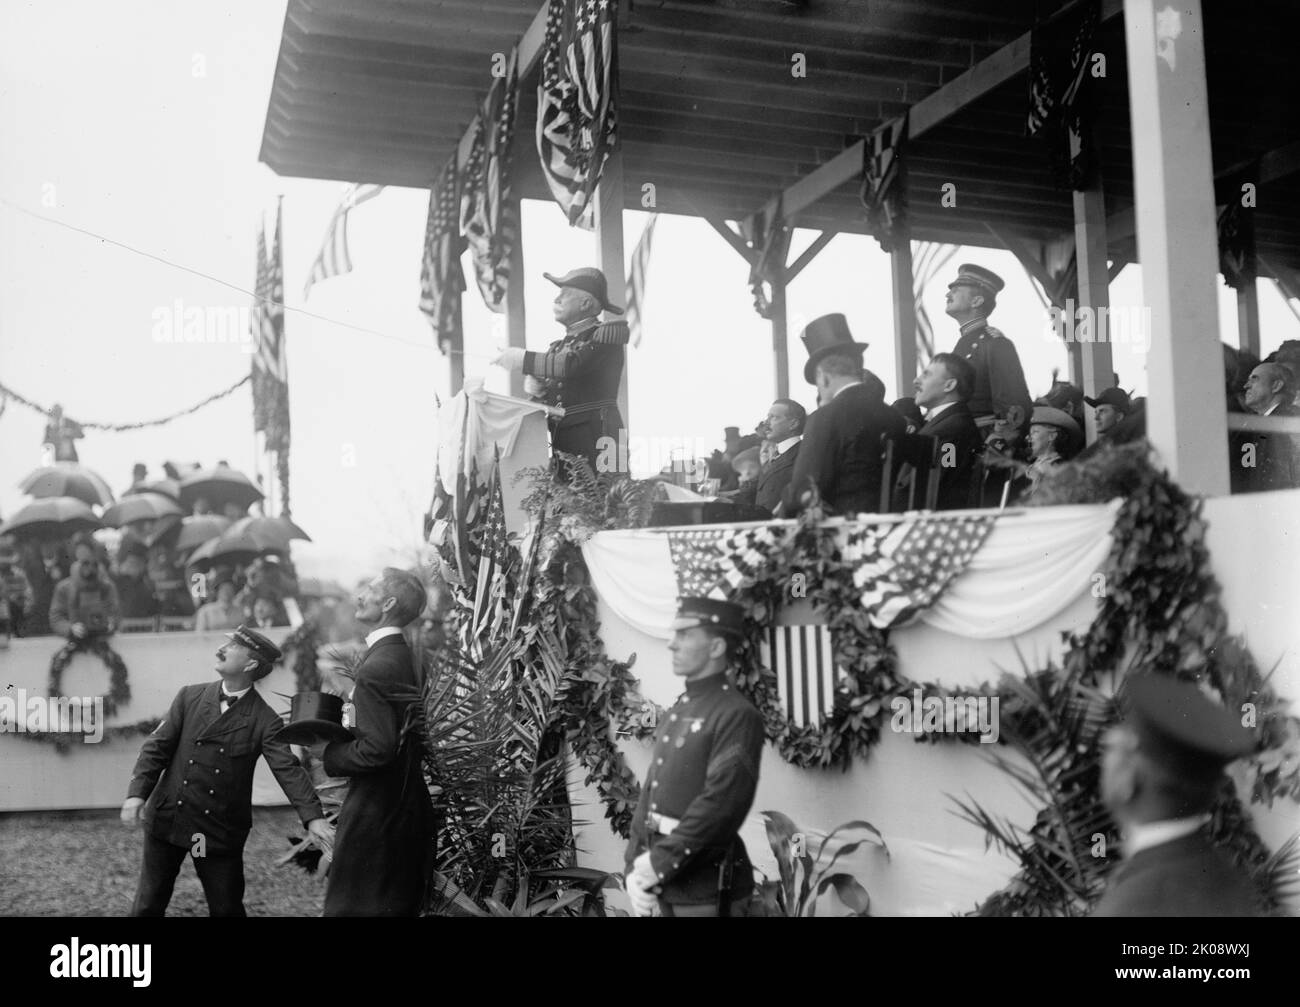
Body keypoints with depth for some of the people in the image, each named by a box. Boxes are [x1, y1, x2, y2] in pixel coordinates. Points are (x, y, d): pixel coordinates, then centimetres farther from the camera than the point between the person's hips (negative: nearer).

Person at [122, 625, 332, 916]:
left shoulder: (264, 721, -8)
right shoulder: (190, 697, 1)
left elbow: (288, 769, -16)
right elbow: (157, 746, 0)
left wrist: (313, 817, -29)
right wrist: (137, 793, -14)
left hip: (220, 832, -2)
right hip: (167, 819, 2)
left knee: (226, 908, 7)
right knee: (148, 904, 11)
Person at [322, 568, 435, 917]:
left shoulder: (376, 667, -22)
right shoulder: (401, 655, 8)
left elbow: (377, 749, -26)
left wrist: (328, 753, -12)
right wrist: (336, 739, 9)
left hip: (375, 812, -9)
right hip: (403, 806, 9)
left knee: (353, 903, 0)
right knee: (398, 902, 17)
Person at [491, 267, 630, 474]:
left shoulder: (605, 335, -3)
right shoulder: (562, 343, 20)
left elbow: (573, 365, -19)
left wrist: (523, 359, -15)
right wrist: (538, 389, 2)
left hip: (595, 434, -7)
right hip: (561, 439, 7)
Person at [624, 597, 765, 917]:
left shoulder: (737, 716, -13)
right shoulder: (675, 714, 11)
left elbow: (720, 802, -21)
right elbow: (650, 793, 10)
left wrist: (661, 862, -17)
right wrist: (635, 866, -1)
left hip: (702, 882, -7)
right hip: (658, 877, 7)